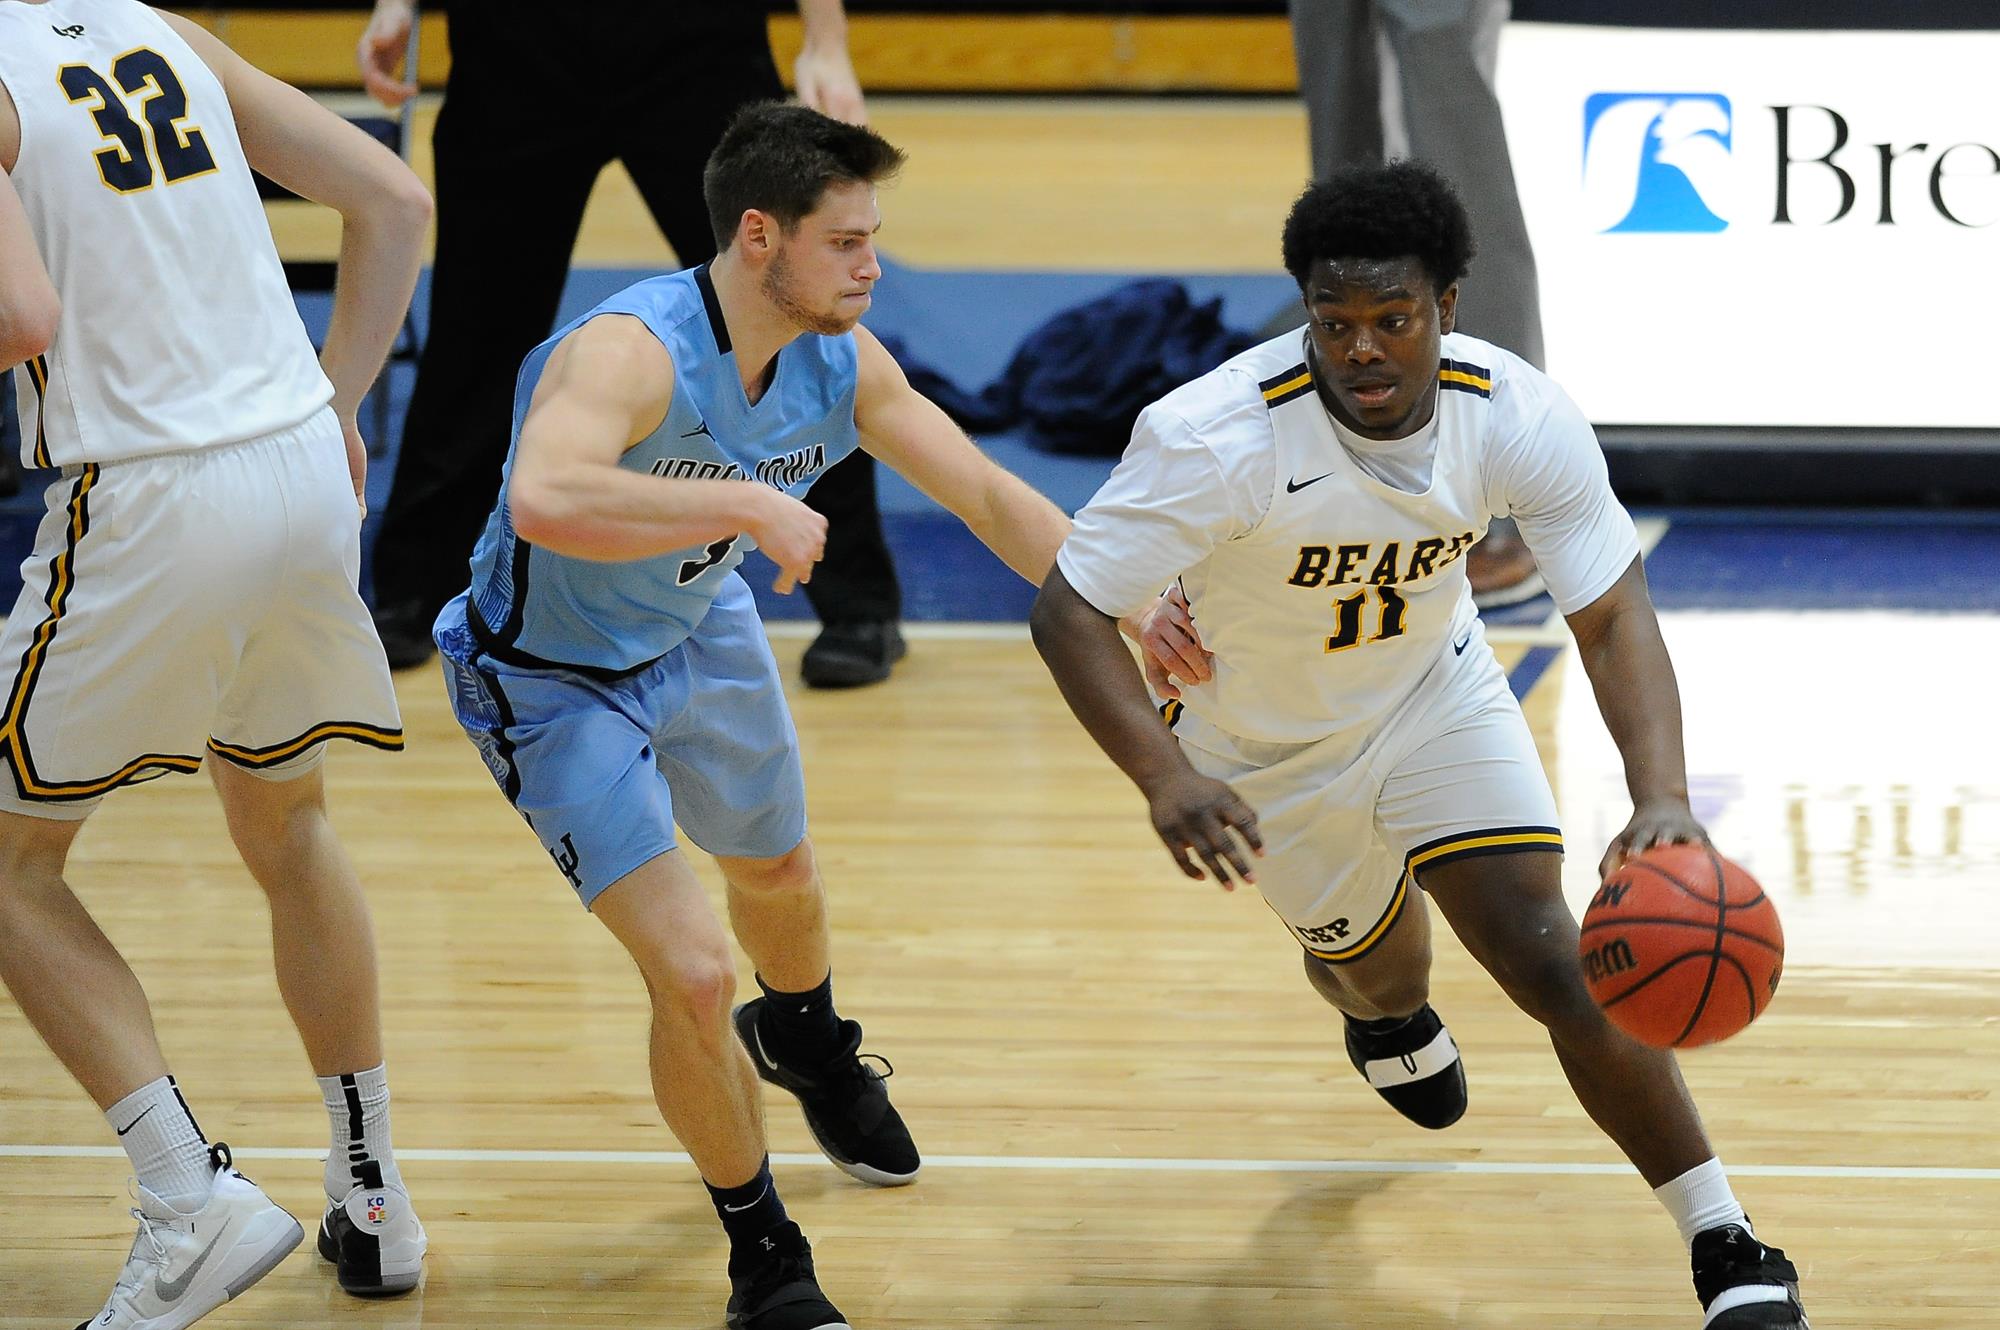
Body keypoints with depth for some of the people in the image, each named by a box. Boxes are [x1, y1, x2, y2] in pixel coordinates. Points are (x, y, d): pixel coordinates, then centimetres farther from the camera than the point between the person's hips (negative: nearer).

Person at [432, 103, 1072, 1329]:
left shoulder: (841, 364, -15)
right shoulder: (630, 354, -39)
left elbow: (991, 498, -3)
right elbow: (544, 501, -59)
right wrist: (752, 505, -53)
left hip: (698, 632, 7)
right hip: (552, 679, -7)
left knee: (780, 876, 31)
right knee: (694, 974, -15)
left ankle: (806, 1042, 68)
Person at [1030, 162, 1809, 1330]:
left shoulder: (1520, 418, -27)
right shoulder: (1218, 438, -37)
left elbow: (1613, 618, -23)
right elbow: (1068, 611, -33)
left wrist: (1662, 798, -41)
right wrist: (1167, 781, -49)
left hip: (1436, 696, 1)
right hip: (1267, 747, -1)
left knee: (1546, 956, -14)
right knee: (1376, 965, 18)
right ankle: (1387, 1013, 61)